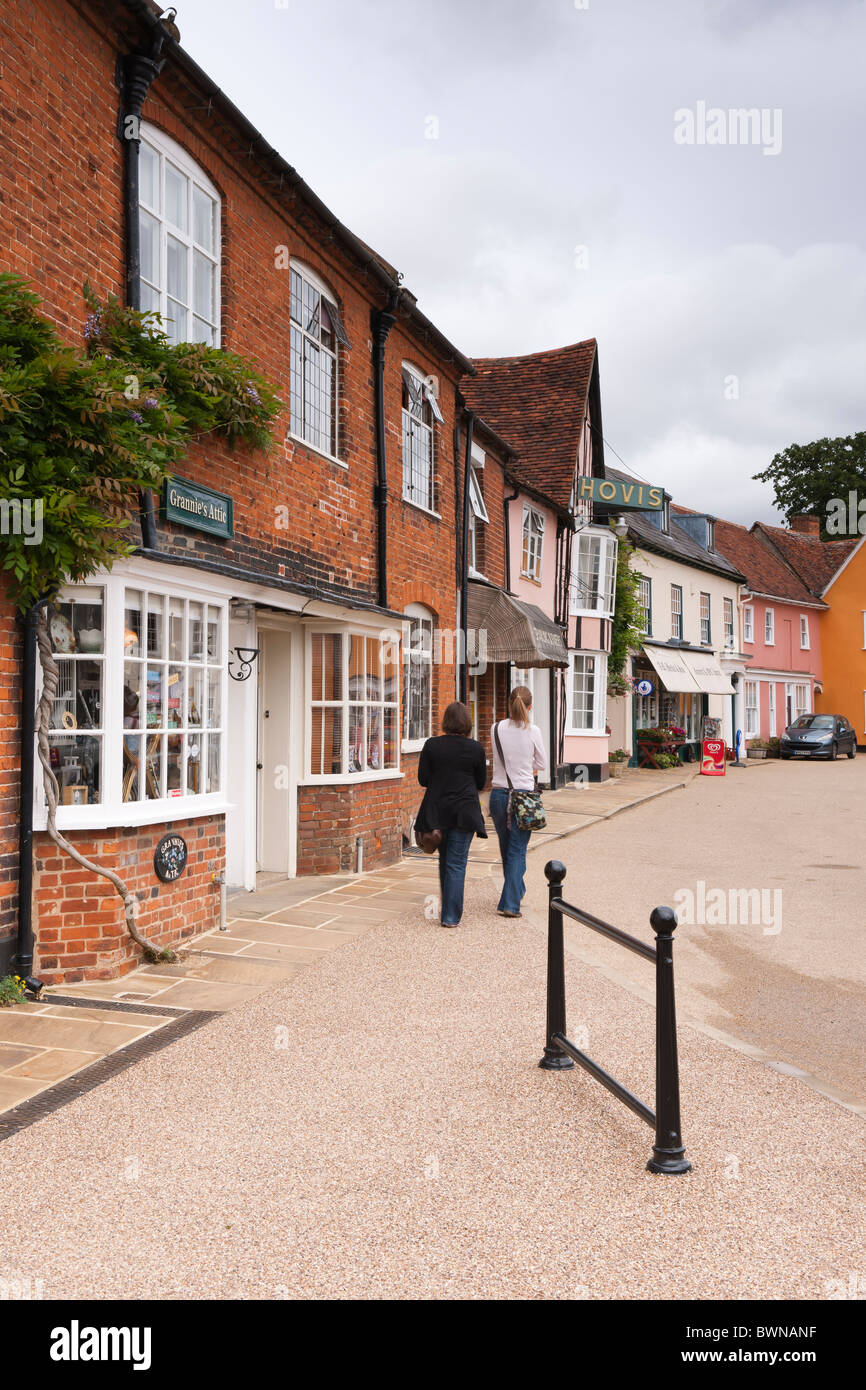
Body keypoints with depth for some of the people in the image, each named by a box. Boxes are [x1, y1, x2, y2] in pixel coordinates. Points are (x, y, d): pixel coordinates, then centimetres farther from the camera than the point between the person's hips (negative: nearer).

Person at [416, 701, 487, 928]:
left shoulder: (431, 745, -4)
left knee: (445, 859, 18)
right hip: (464, 811, -2)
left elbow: (423, 779, -1)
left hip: (438, 810, 2)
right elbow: (481, 783, 2)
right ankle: (451, 916, -1)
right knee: (457, 863, 1)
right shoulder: (475, 748, -6)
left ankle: (448, 908, 31)